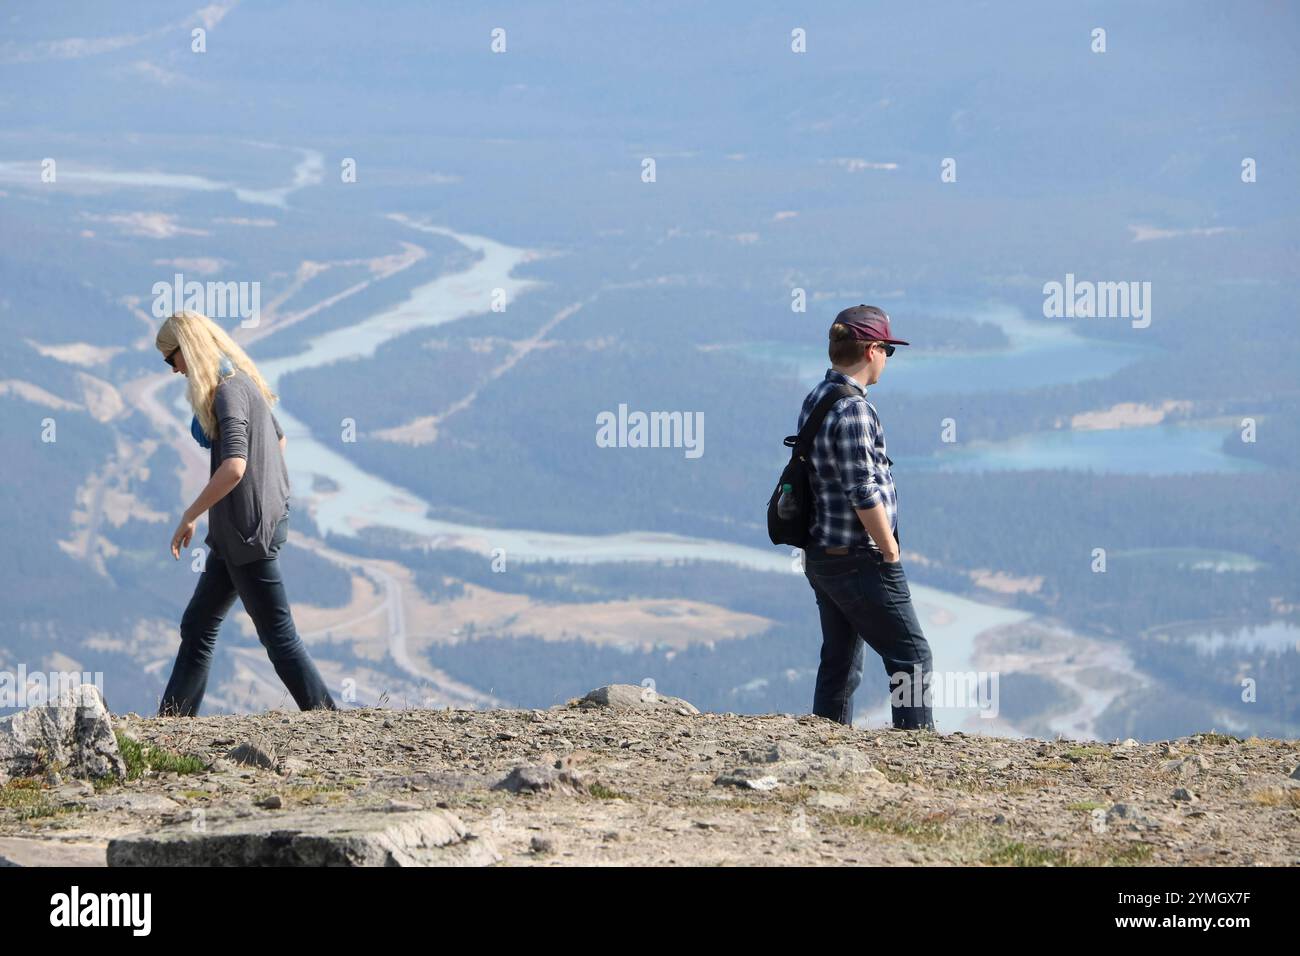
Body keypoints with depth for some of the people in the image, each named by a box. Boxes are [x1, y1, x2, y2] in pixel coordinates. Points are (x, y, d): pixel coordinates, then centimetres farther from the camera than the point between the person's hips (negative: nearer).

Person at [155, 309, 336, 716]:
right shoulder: (244, 381, 11)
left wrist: (188, 517, -22)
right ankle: (173, 720, 17)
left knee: (278, 633, -4)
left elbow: (234, 467, -30)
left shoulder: (228, 392, -19)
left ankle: (325, 716, 0)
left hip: (248, 530, -10)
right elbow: (278, 438, 26)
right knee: (197, 625, 13)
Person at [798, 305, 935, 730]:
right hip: (858, 561, -10)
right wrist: (890, 552, -12)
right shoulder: (852, 410, -20)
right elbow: (864, 493, -22)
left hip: (821, 553, 10)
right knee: (911, 658, -3)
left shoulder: (816, 400, 10)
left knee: (840, 663, 14)